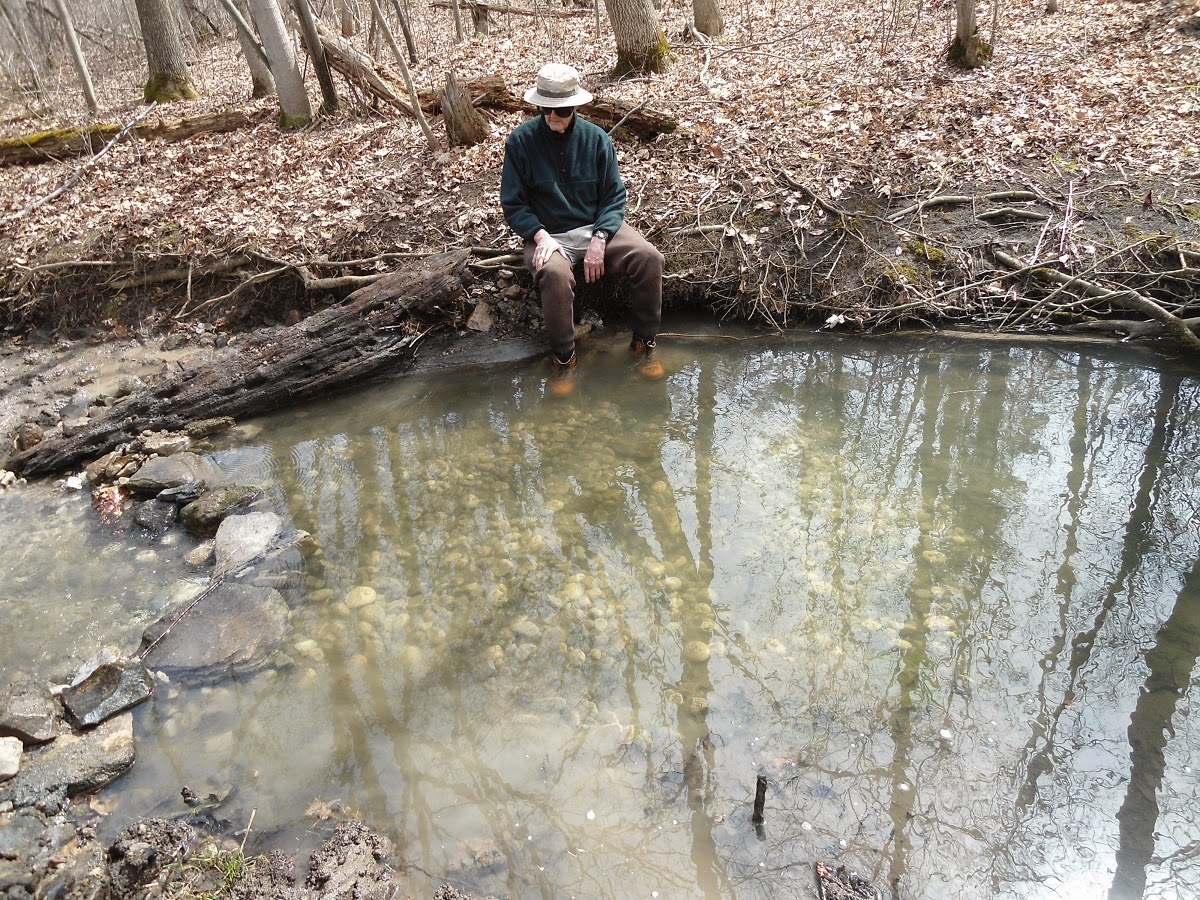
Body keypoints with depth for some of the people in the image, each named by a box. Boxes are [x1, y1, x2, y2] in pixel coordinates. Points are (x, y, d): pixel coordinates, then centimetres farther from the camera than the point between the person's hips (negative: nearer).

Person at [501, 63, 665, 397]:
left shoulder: (596, 138, 0)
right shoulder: (521, 140, -4)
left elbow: (614, 195, 0)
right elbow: (513, 203, -3)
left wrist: (599, 240, -17)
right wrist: (541, 237, -20)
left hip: (597, 226, 3)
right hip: (549, 234, -2)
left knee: (650, 258, -22)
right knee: (555, 274, -37)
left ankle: (644, 343, -3)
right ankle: (563, 357, -15)